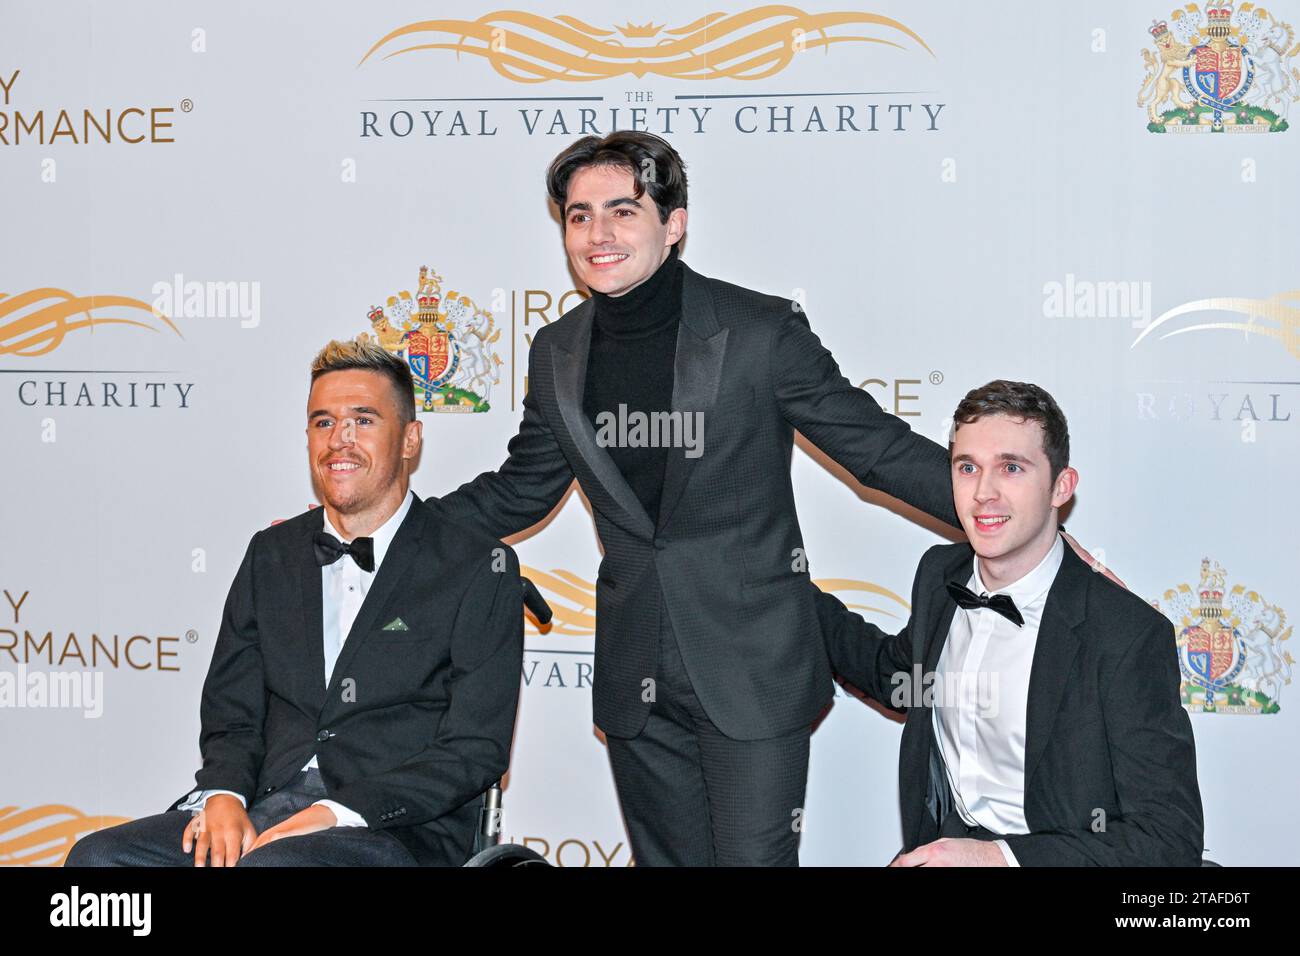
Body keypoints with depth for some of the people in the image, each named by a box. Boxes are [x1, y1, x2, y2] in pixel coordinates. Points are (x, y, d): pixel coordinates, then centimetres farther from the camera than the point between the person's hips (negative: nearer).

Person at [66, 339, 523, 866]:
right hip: (266, 811, 5)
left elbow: (475, 750, -6)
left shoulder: (479, 568, 1)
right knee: (98, 856, -19)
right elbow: (231, 713, 17)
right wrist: (223, 795, -6)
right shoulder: (272, 554, 17)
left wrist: (336, 813, -16)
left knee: (270, 864, -36)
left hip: (398, 829, -5)